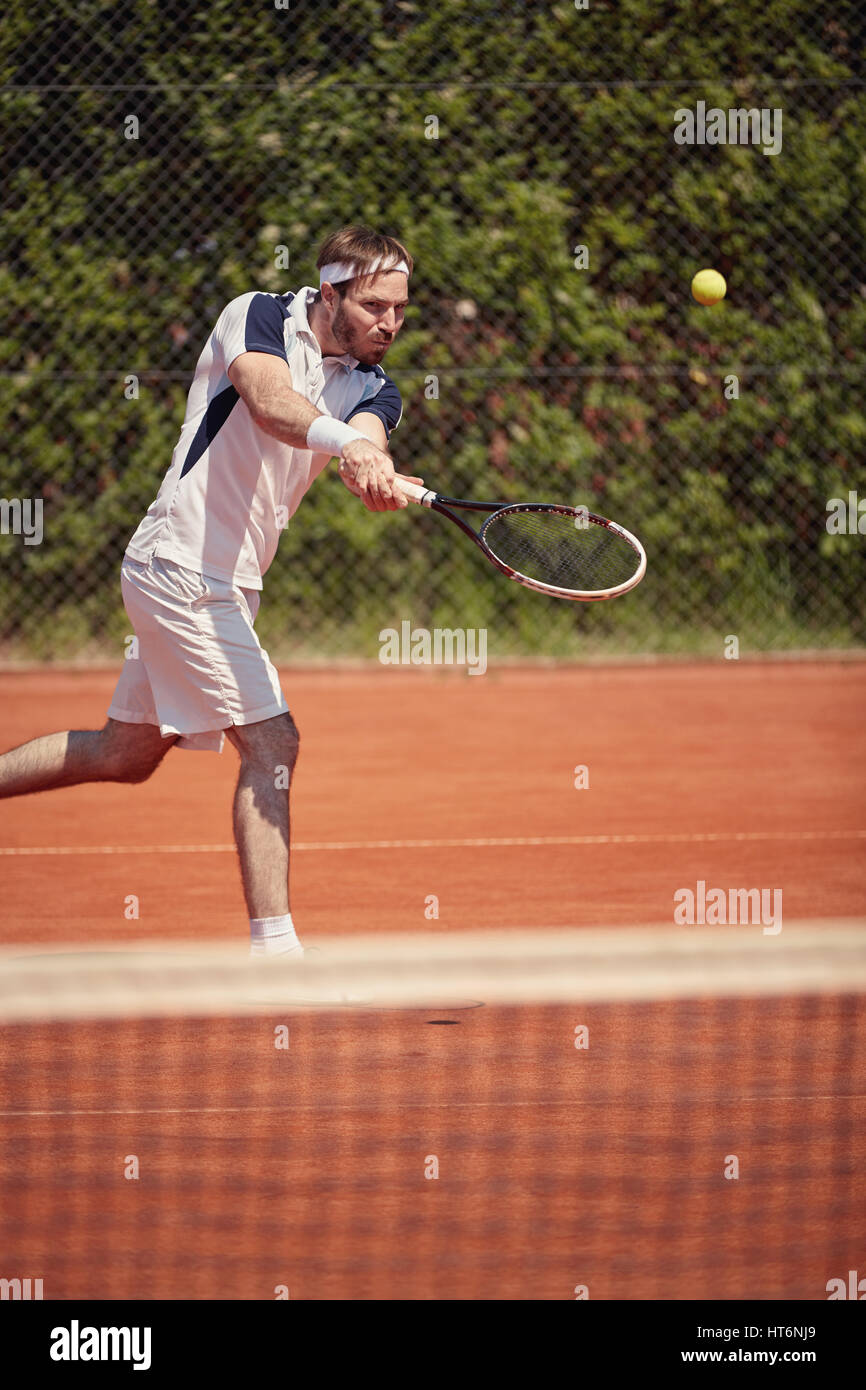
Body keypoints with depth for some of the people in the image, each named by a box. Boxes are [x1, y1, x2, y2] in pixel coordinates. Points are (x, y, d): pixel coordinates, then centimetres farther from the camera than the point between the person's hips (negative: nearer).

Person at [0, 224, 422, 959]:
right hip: (182, 564, -8)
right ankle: (273, 947, -13)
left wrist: (379, 475, -43)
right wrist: (346, 441, -53)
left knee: (127, 753, 18)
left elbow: (369, 441, -18)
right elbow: (267, 398, -33)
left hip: (225, 585, 8)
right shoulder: (259, 318, -11)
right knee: (272, 743, -14)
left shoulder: (372, 388, 5)